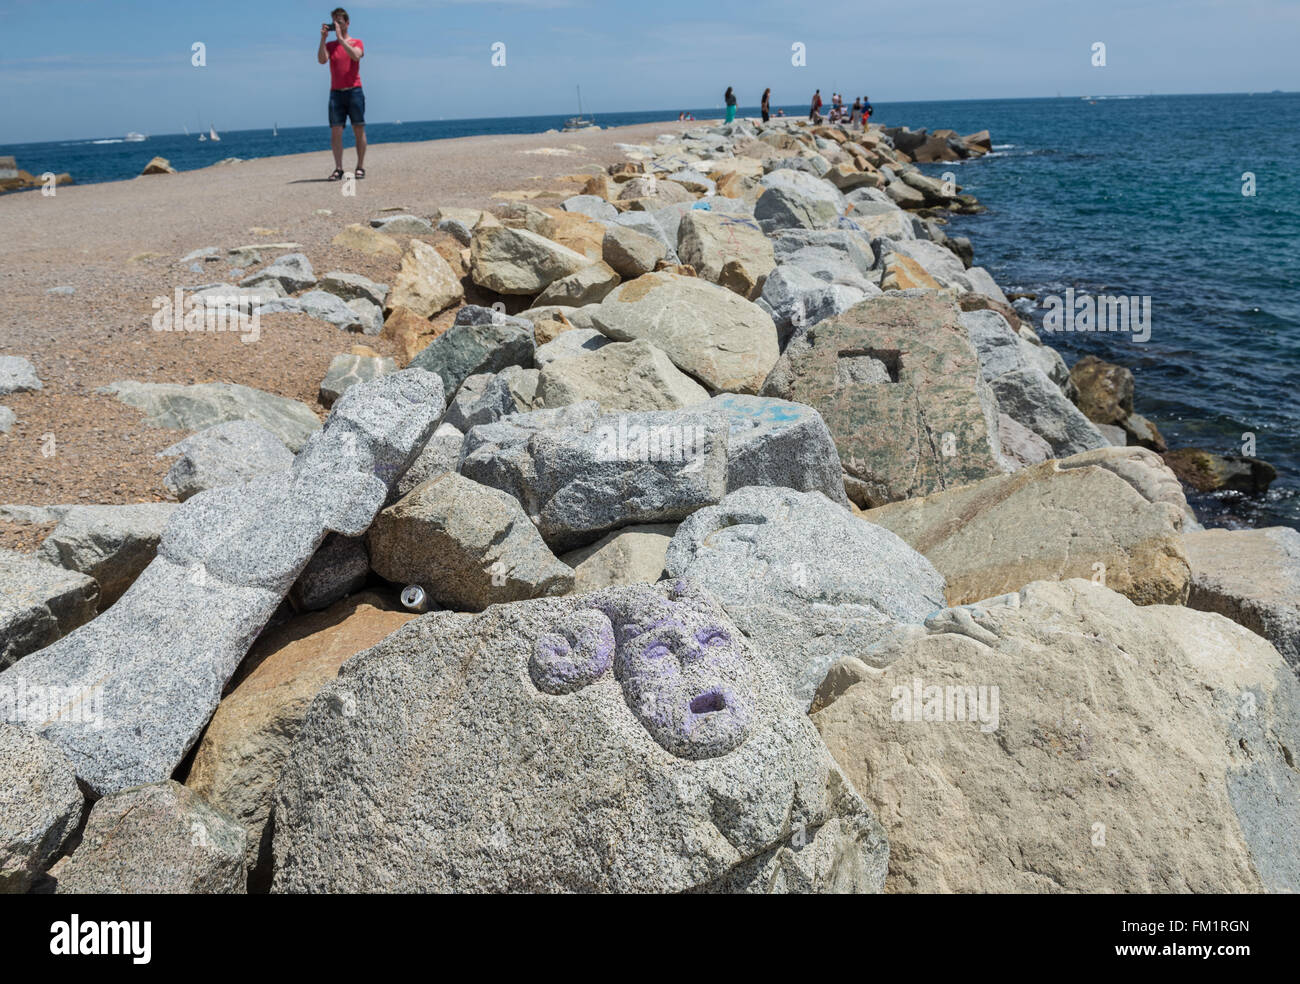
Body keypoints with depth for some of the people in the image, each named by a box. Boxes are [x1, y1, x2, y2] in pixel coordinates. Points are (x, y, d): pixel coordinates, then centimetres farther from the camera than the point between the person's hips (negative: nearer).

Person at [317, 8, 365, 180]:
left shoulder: (357, 42, 8)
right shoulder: (329, 45, 15)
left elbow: (355, 56, -14)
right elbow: (321, 60, -4)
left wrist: (340, 37, -14)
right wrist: (323, 38, -7)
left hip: (354, 91, -2)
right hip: (336, 93, 2)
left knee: (358, 130, -1)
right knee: (335, 131, -6)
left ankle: (360, 166, 5)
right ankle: (338, 169, -7)